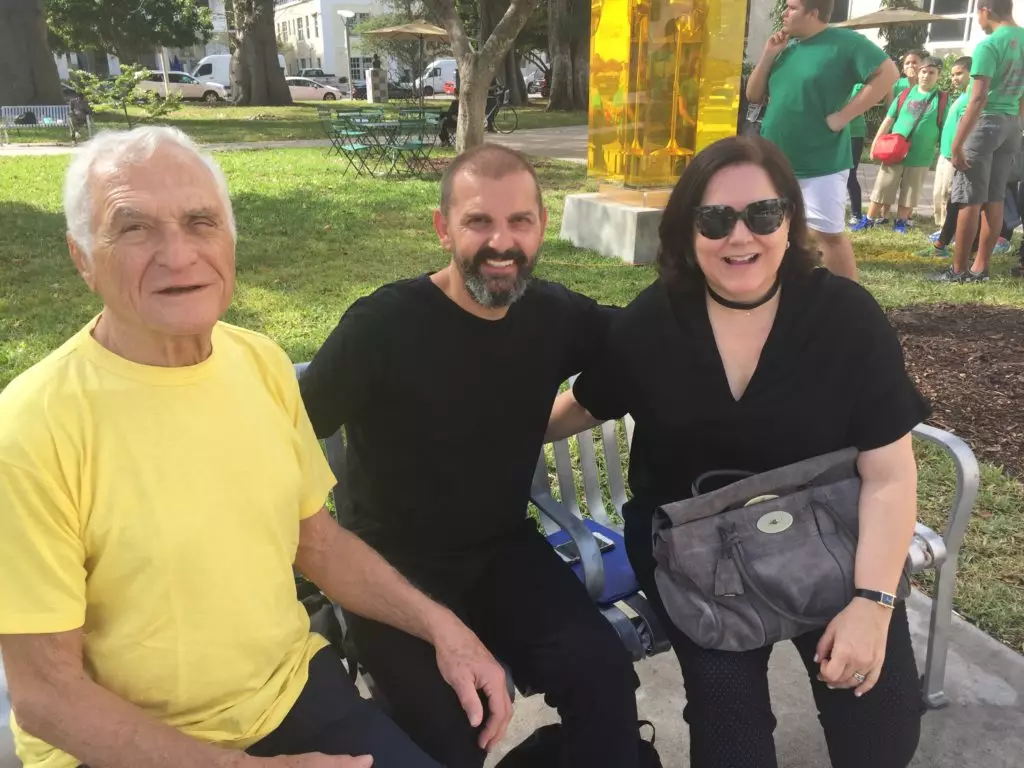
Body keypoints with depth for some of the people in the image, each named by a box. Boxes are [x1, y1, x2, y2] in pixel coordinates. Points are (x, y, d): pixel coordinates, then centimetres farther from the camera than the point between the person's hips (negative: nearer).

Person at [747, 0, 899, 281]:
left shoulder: (844, 42, -8)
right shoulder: (786, 47, 12)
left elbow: (888, 73, -13)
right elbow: (753, 95, 12)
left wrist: (844, 115, -17)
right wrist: (768, 55, -3)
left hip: (821, 166, -6)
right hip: (774, 161, 7)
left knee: (829, 234, -5)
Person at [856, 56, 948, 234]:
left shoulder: (942, 100, -1)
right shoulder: (905, 94, 4)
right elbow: (889, 119, 7)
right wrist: (876, 142, 3)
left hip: (920, 156, -1)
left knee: (910, 192, 9)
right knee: (882, 187, 3)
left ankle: (901, 222, 23)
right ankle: (870, 220, 12)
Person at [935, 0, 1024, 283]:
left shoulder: (989, 45, -15)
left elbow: (978, 99, -21)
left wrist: (956, 144, -20)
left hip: (985, 123, -8)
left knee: (970, 200, -2)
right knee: (994, 200, 9)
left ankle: (959, 270, 2)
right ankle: (980, 268, 14)